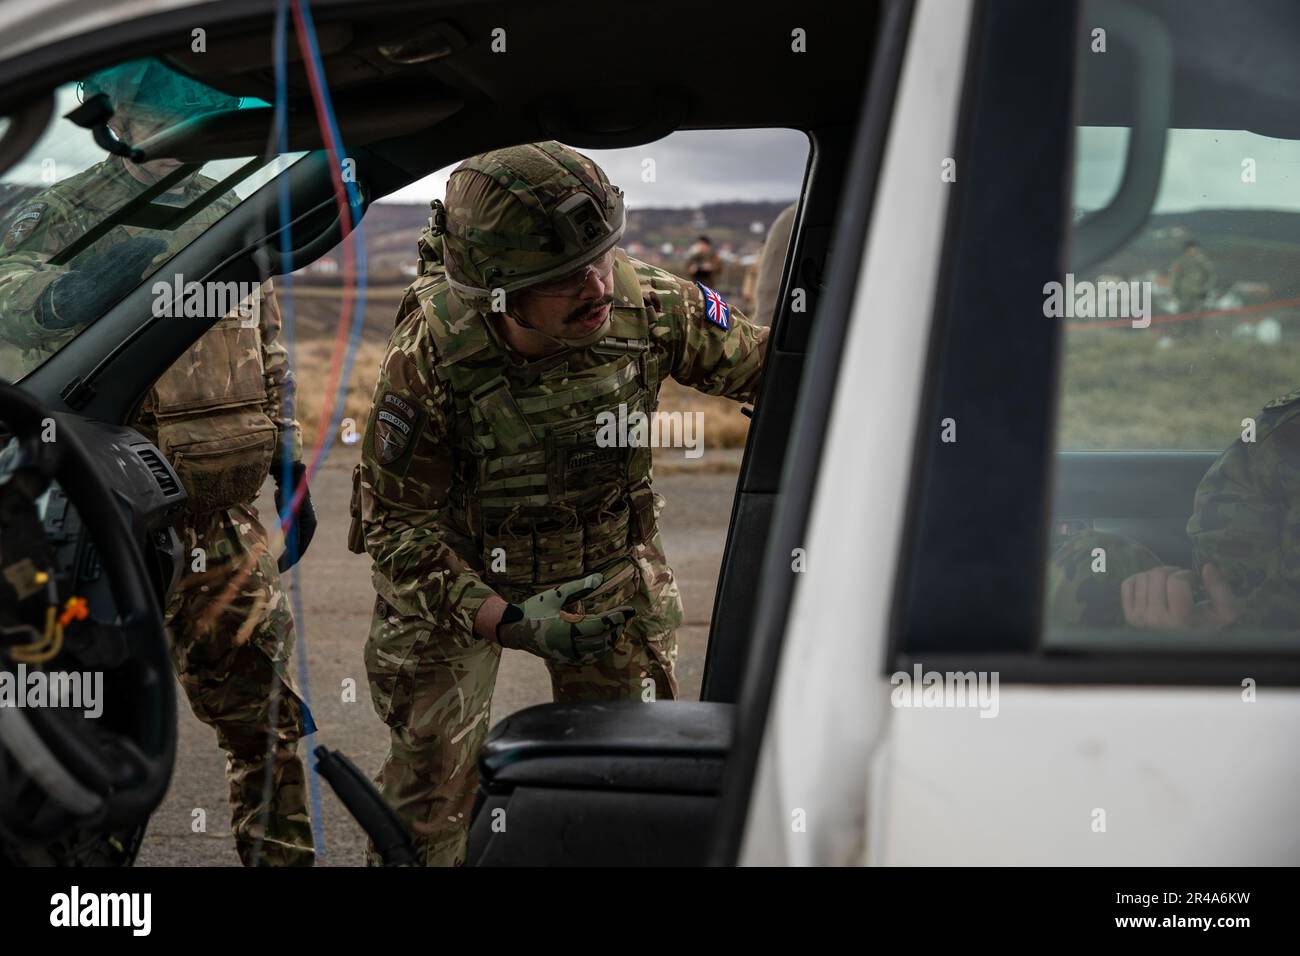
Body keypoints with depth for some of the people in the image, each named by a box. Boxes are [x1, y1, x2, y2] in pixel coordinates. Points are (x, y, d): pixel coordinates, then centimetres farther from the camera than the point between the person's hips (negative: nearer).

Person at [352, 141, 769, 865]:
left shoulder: (652, 306, -26)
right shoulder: (429, 359, -33)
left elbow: (763, 363, -8)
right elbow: (396, 524, -24)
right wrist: (505, 622, -35)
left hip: (610, 565, 3)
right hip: (456, 575, -2)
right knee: (432, 790, 1)